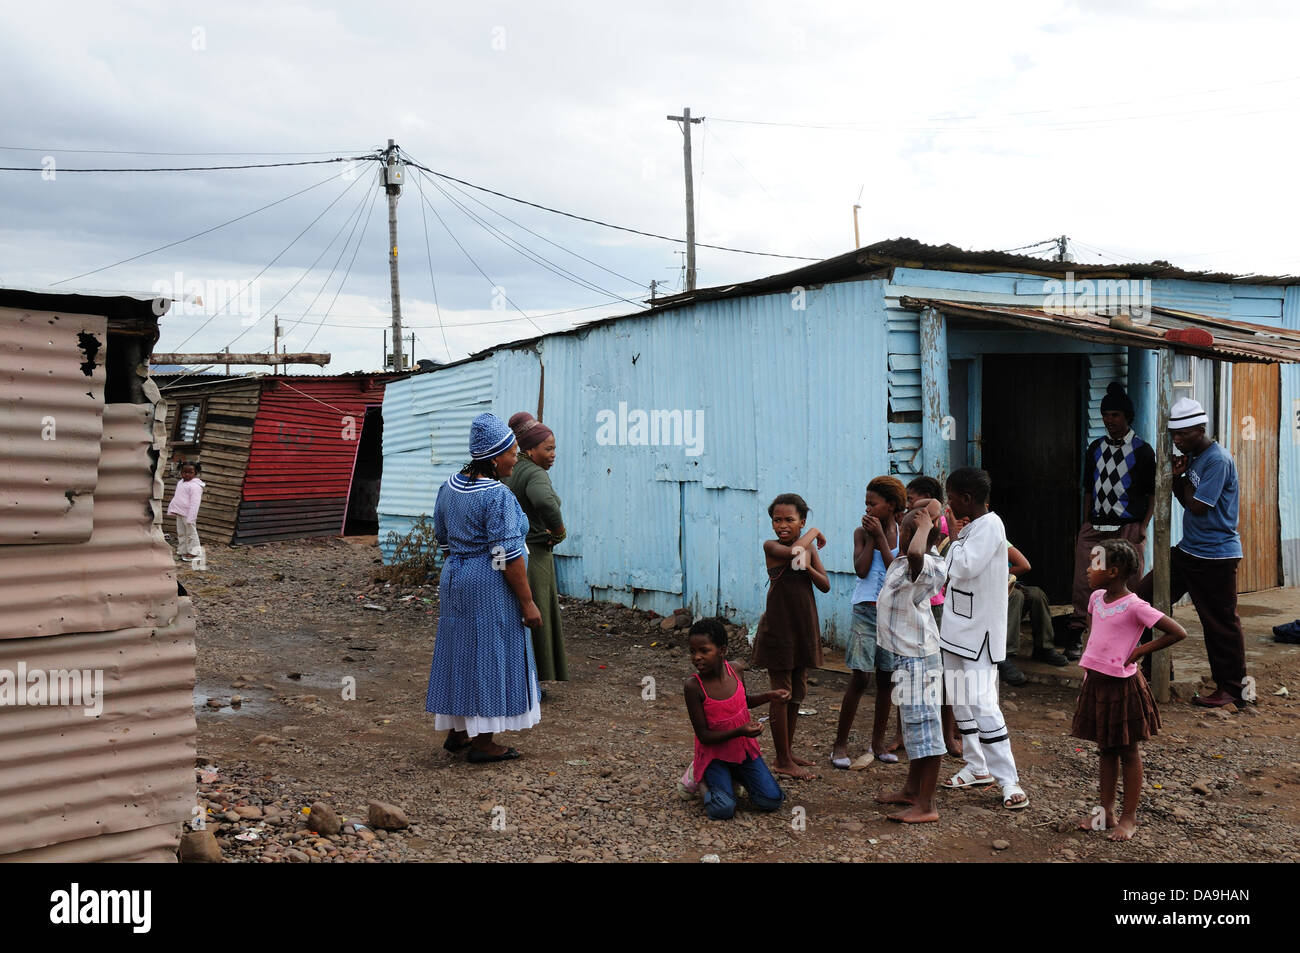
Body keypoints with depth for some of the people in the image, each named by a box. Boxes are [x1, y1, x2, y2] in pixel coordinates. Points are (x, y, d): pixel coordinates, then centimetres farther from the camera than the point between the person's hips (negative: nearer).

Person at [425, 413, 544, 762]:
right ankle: (483, 742, 8)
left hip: (454, 580, 8)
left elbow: (443, 541, 15)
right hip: (491, 588, -8)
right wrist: (527, 602, -15)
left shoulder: (449, 487, 6)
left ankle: (456, 731, 27)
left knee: (460, 651, 16)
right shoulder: (497, 495, -19)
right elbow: (508, 557, -20)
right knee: (489, 656, 1)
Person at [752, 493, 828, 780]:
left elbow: (826, 585, 1)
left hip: (804, 627, 6)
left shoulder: (810, 549, 7)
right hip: (778, 627, -6)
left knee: (797, 692, 14)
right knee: (781, 693, 0)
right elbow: (791, 551, -31)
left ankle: (788, 752, 26)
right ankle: (783, 760, 8)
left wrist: (807, 567, -16)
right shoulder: (771, 546, -10)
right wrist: (814, 533, -14)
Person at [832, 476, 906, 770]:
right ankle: (840, 744, 4)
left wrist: (880, 536, -12)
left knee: (885, 679, 8)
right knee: (859, 679, -4)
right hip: (866, 611, -1)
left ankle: (878, 742, 20)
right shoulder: (862, 532, 2)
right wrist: (870, 537, -10)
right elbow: (861, 570, -11)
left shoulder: (902, 534, 2)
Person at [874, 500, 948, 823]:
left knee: (924, 727, -5)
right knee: (913, 724, 19)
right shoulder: (899, 563, 7)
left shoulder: (924, 566, -21)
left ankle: (926, 806, -1)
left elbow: (915, 553, -46)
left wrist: (925, 525, -28)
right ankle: (911, 790, 32)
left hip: (918, 659, -10)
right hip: (903, 655, 10)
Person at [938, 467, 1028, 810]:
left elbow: (964, 566, -25)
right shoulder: (969, 527, 13)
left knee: (982, 703, -14)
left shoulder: (990, 525, -14)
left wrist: (955, 538, -11)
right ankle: (978, 767, 26)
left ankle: (1009, 780, -10)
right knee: (960, 699, 14)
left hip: (980, 631, -10)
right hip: (957, 628, 10)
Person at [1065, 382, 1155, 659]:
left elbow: (1154, 493, 2)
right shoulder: (1095, 448, 12)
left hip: (1128, 530, -3)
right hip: (1094, 528, 4)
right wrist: (1087, 521, 10)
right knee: (1083, 583, -3)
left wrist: (1143, 525, -8)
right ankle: (1073, 639, 3)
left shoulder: (1142, 451, 0)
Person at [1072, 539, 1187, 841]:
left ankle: (1129, 818, 17)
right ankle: (1106, 811, 26)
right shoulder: (1096, 598, 3)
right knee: (1105, 749, 16)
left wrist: (1140, 651, -16)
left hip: (1122, 685, -7)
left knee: (1128, 752, 7)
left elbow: (1178, 633, -21)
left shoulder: (1134, 607, -19)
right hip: (1095, 681, 7)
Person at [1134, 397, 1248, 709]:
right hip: (1188, 550, 10)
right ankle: (1155, 671, 18)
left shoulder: (1218, 460, -18)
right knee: (1145, 596, 8)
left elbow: (1197, 506, -20)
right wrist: (1176, 478, -1)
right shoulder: (1194, 458, 11)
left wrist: (1184, 477, -6)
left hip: (1216, 557, -9)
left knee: (1221, 622, 0)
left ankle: (1231, 689, 13)